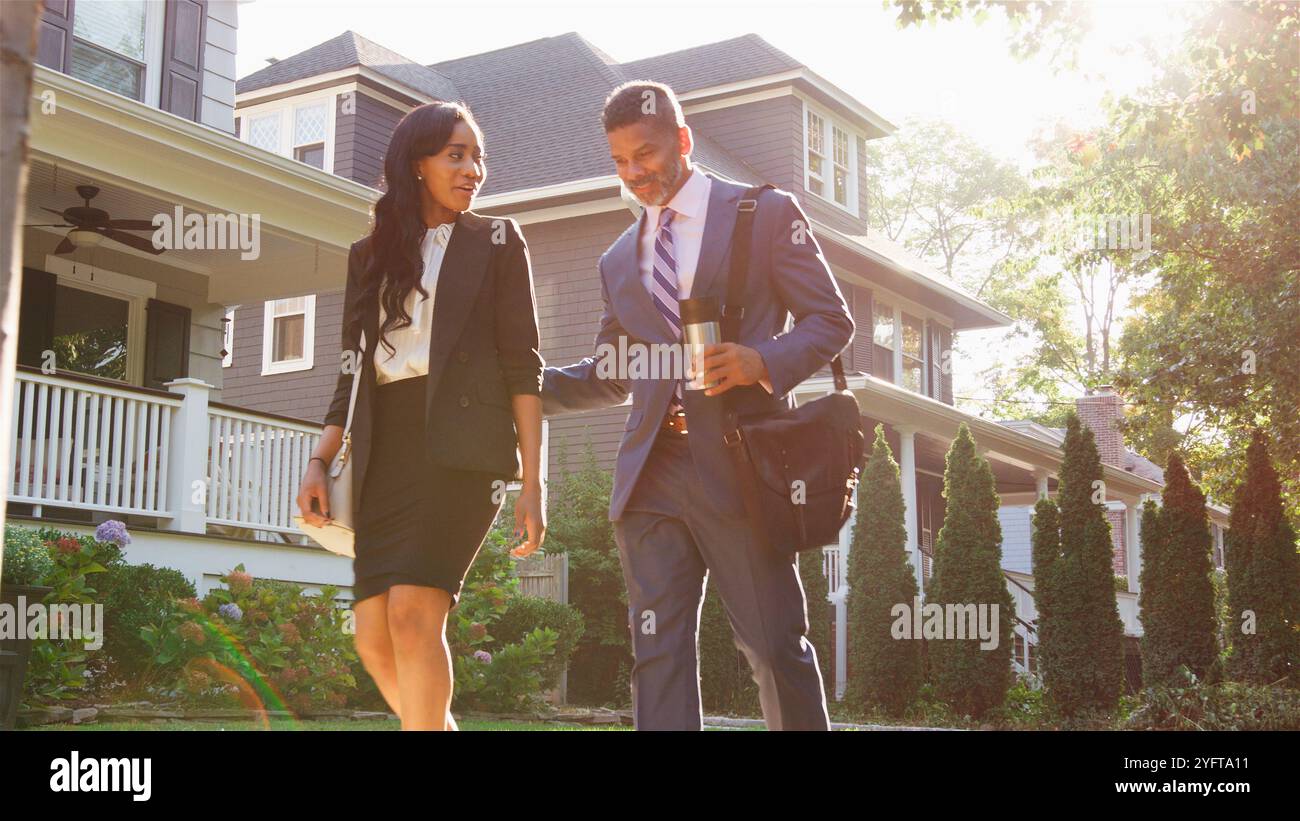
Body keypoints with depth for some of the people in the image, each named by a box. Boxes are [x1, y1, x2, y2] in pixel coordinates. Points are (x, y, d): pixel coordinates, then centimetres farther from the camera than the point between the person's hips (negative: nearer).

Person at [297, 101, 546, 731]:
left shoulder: (497, 242, 8)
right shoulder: (371, 253, 18)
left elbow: (522, 367, 2)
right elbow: (353, 370, 19)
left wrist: (531, 483, -6)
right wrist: (320, 461, 5)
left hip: (459, 444, -4)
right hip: (382, 453, 4)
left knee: (412, 613, -20)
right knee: (373, 638, -3)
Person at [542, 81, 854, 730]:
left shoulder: (766, 213, 6)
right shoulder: (619, 261, 21)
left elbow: (831, 319, 4)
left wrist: (763, 362, -15)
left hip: (738, 468, -4)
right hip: (652, 476, 5)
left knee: (777, 646, -1)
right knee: (657, 652, 0)